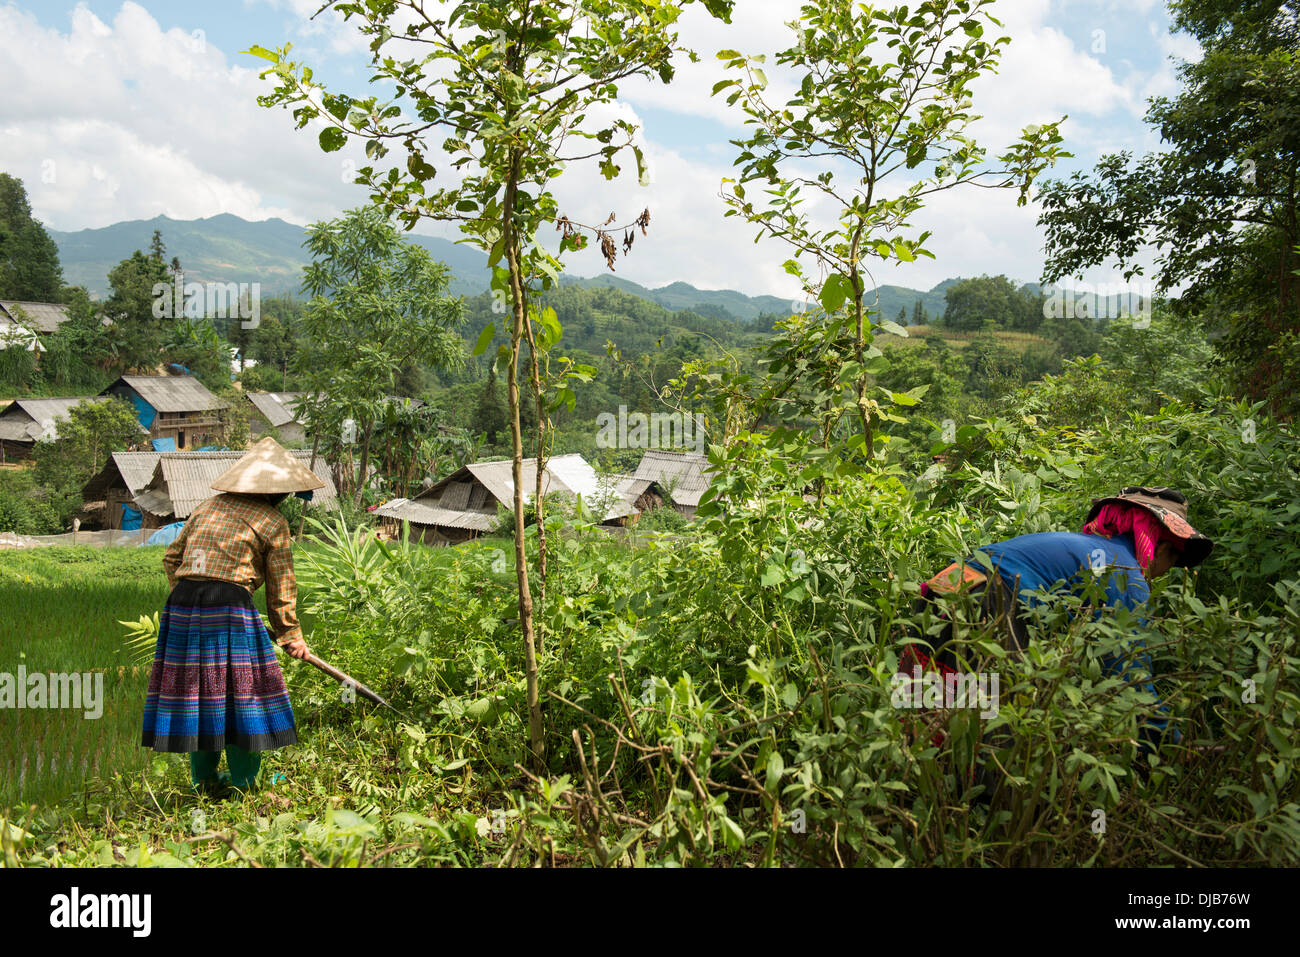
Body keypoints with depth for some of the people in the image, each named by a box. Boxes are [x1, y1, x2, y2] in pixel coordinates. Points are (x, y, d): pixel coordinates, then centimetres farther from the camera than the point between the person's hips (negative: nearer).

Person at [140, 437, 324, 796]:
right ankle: (241, 782, 11)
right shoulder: (272, 522, 2)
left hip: (183, 604, 6)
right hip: (230, 607, -6)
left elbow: (171, 558, 20)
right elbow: (281, 585, 5)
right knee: (243, 690, 4)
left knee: (194, 689, 13)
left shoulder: (209, 506, 18)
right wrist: (291, 634, 12)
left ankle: (203, 779, 23)